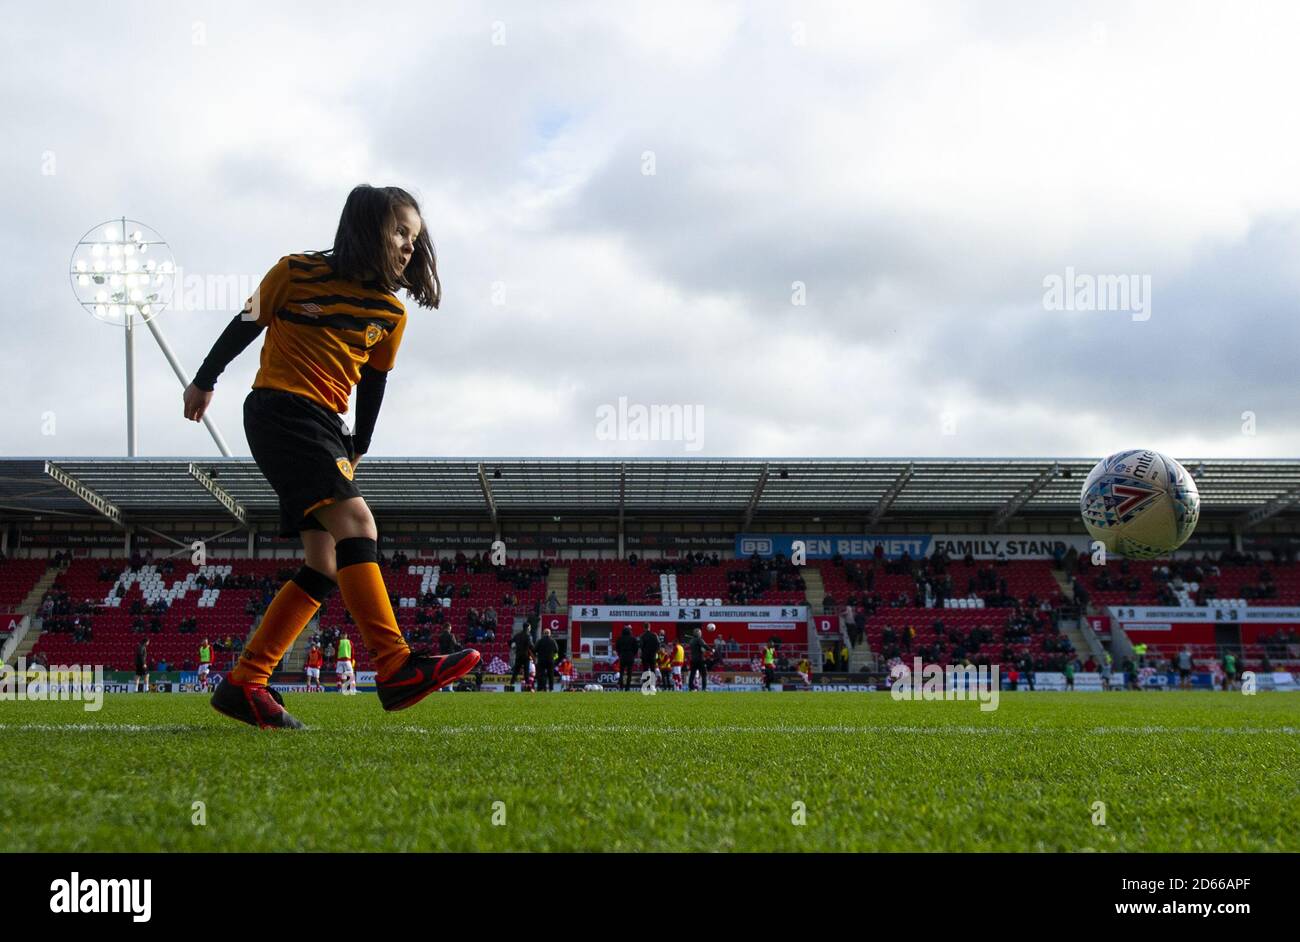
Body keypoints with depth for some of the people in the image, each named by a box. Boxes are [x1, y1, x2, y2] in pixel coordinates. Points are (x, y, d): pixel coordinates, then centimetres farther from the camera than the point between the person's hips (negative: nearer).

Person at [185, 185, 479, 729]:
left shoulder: (391, 312, 10)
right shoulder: (296, 273, -4)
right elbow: (246, 326, 8)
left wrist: (356, 451, 22)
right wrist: (204, 382, 16)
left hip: (325, 428, 8)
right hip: (278, 412, -7)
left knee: (324, 567, -1)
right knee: (355, 522, -25)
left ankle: (244, 685, 4)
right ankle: (394, 668, -33)